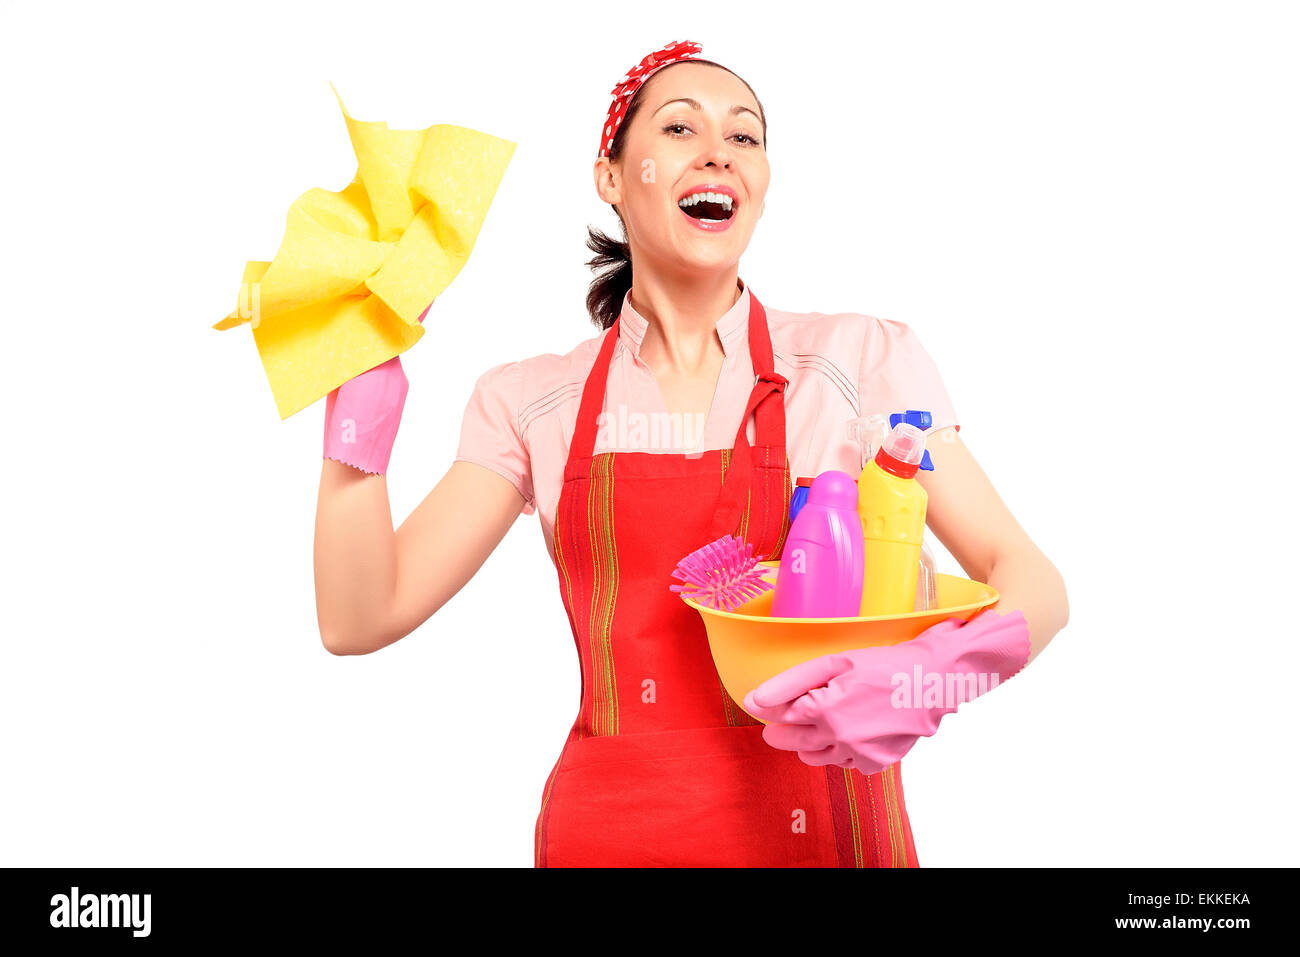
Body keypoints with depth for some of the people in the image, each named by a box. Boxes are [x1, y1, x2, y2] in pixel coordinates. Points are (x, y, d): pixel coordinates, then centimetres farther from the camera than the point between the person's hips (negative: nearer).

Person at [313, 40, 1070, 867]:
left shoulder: (863, 361, -5)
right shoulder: (532, 403, 0)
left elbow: (1035, 583, -6)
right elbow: (359, 619, -4)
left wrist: (935, 671, -27)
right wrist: (365, 373, -12)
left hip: (822, 827, -1)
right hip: (609, 834, 2)